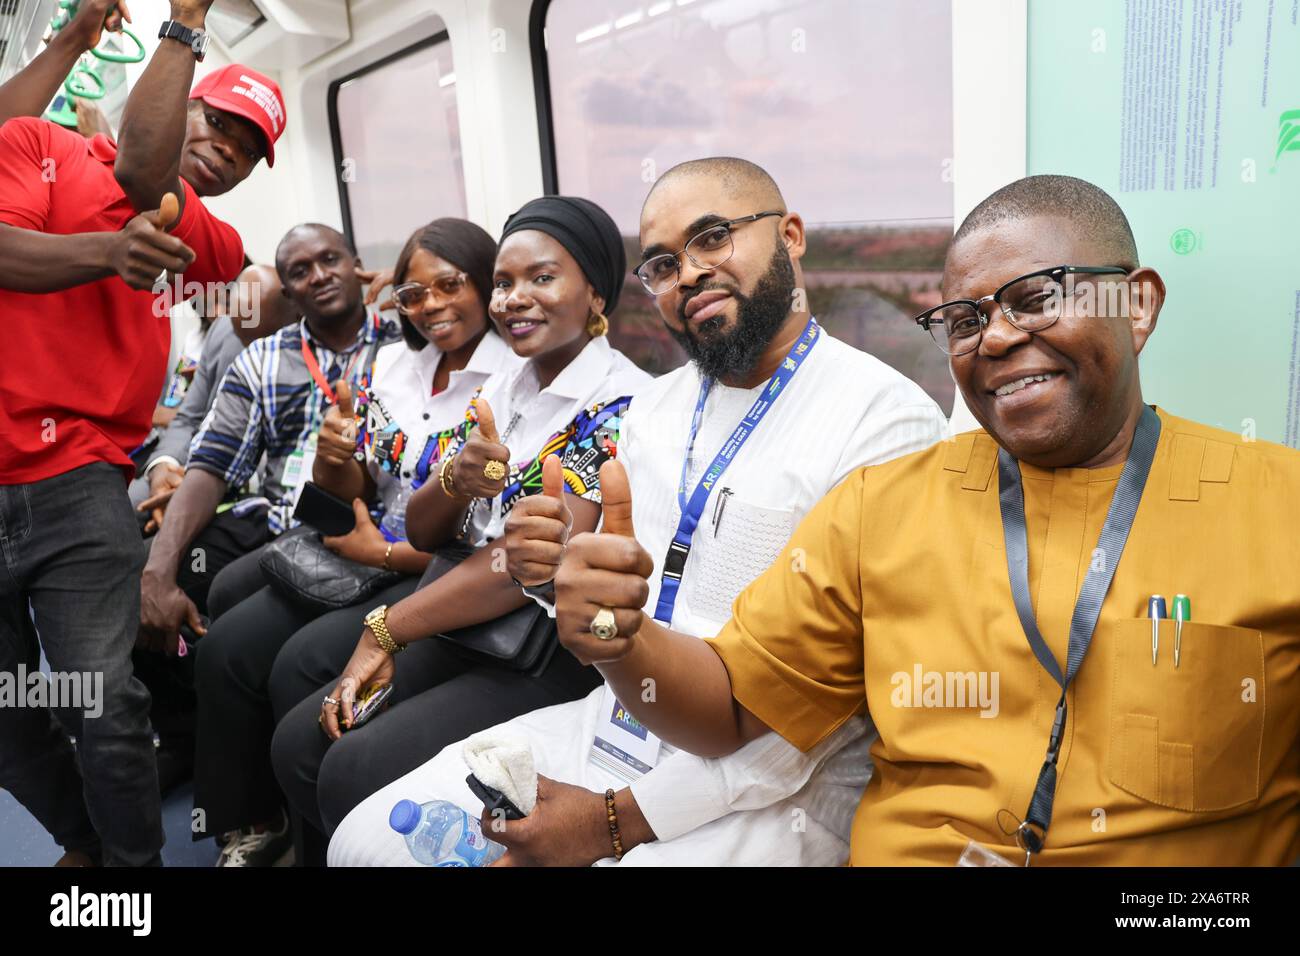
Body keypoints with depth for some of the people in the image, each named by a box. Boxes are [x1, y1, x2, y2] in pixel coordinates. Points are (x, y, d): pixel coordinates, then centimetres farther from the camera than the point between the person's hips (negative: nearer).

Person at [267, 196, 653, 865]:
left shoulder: (623, 406, -15)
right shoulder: (499, 392, 9)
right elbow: (422, 534, 9)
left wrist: (385, 629, -13)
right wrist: (454, 482, -15)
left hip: (562, 656, -7)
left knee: (357, 770, -20)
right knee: (300, 742, -3)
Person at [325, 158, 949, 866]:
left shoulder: (886, 416, -14)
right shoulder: (655, 407, 9)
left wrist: (623, 816, -16)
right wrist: (565, 564, -8)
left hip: (769, 789, -6)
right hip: (616, 724, 6)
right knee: (365, 839, -1)